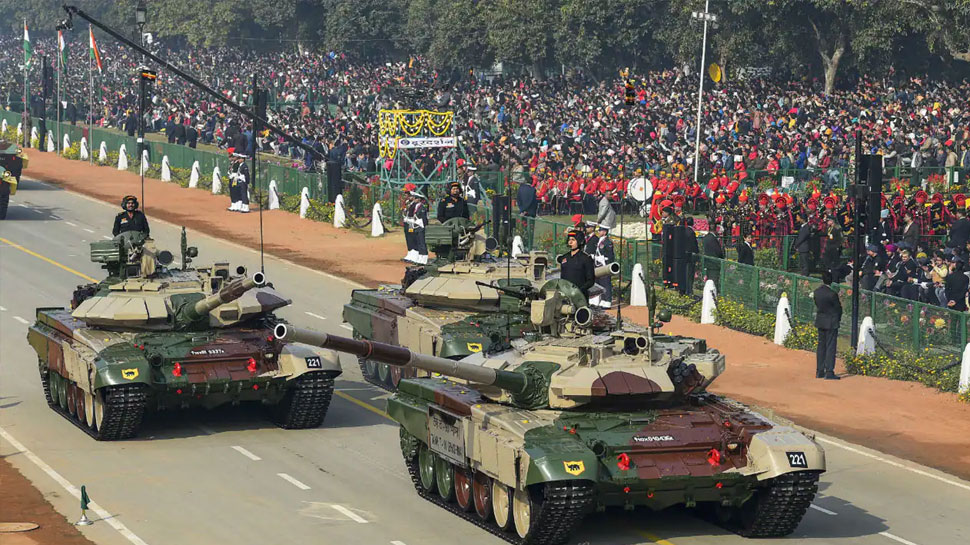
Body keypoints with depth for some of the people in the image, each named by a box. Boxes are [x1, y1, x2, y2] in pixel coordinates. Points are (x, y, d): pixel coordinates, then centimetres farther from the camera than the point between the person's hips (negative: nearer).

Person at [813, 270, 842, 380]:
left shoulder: (816, 292, -2)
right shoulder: (832, 294, -20)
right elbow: (838, 307, -10)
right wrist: (838, 318, 10)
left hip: (820, 321, 6)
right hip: (831, 322, -6)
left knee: (821, 346, 13)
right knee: (830, 346, -1)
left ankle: (820, 371, 16)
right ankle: (829, 372, -3)